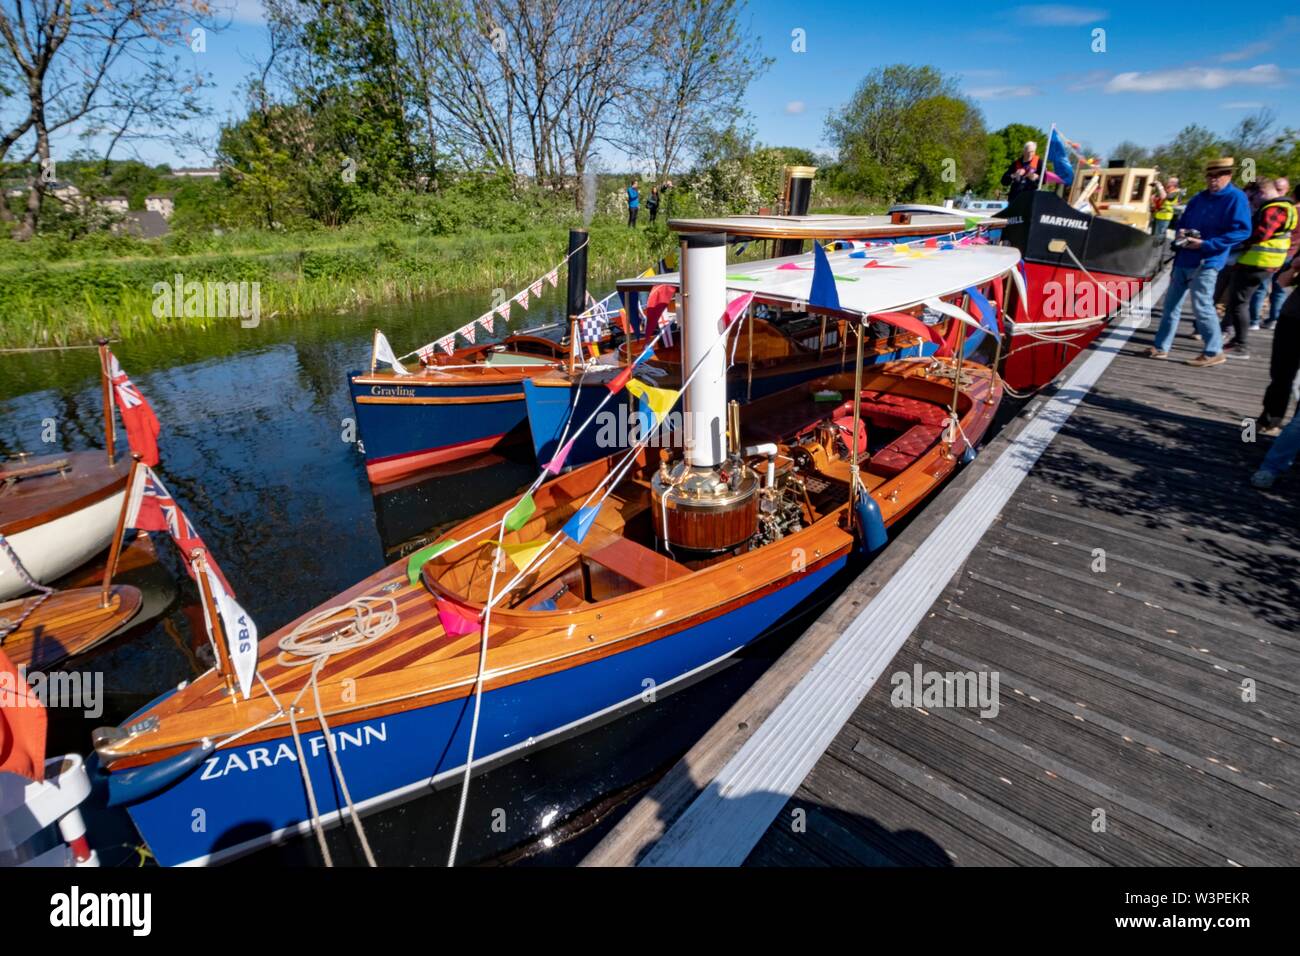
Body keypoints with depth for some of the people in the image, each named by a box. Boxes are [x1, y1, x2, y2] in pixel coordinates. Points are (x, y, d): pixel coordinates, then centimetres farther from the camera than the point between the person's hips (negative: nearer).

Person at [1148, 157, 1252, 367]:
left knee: (1201, 306, -7)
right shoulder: (1198, 198, 13)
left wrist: (1205, 244, -21)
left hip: (1206, 262, -7)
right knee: (1171, 304, 9)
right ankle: (1161, 347, 15)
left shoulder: (1236, 198, -7)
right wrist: (1180, 233, -3)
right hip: (1183, 260, 8)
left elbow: (1242, 231, -14)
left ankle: (1214, 352, 3)